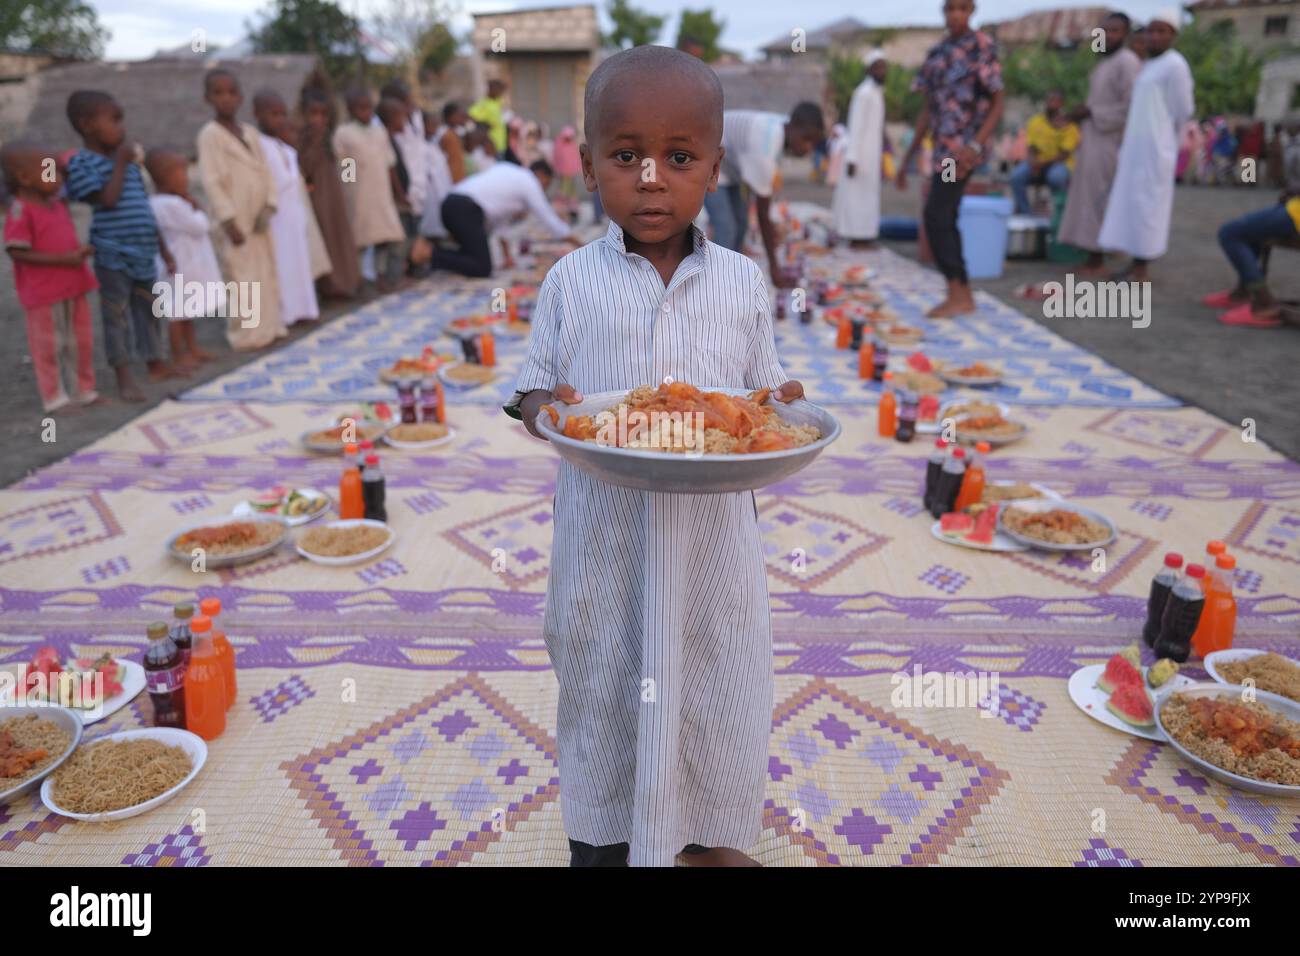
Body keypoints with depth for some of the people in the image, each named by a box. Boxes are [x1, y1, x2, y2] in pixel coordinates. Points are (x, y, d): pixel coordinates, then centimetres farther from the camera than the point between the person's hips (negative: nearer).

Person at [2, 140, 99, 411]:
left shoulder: (58, 205, 10)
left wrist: (81, 250, -2)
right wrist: (63, 260, -24)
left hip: (73, 285, 8)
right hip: (44, 292, -8)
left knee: (81, 341, 15)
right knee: (49, 346, 3)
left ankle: (85, 391, 27)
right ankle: (54, 398, 13)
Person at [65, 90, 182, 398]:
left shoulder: (128, 161, 15)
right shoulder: (82, 162, -8)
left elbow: (145, 210, 18)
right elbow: (107, 199, -20)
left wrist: (164, 249, 18)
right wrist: (120, 164, -11)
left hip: (143, 250, 7)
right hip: (112, 253, -7)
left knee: (148, 310, 16)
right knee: (117, 314, -1)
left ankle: (156, 364, 29)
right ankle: (124, 378, 4)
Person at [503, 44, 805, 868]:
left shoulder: (742, 282, 1)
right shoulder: (571, 282, -2)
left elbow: (764, 392, 7)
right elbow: (532, 392, 3)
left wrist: (777, 407, -16)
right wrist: (549, 409, -20)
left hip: (713, 533, 1)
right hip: (603, 531, 0)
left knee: (717, 678, 15)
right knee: (600, 682, 15)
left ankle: (711, 834, 42)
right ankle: (599, 834, 42)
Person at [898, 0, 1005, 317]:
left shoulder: (982, 46, -5)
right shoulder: (937, 52, 14)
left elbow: (997, 104, -8)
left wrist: (975, 146, -22)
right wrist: (908, 157, 16)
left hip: (964, 146, -7)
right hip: (944, 147, 7)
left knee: (936, 216, -13)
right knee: (944, 220, 7)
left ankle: (956, 294, -8)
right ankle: (963, 295, 14)